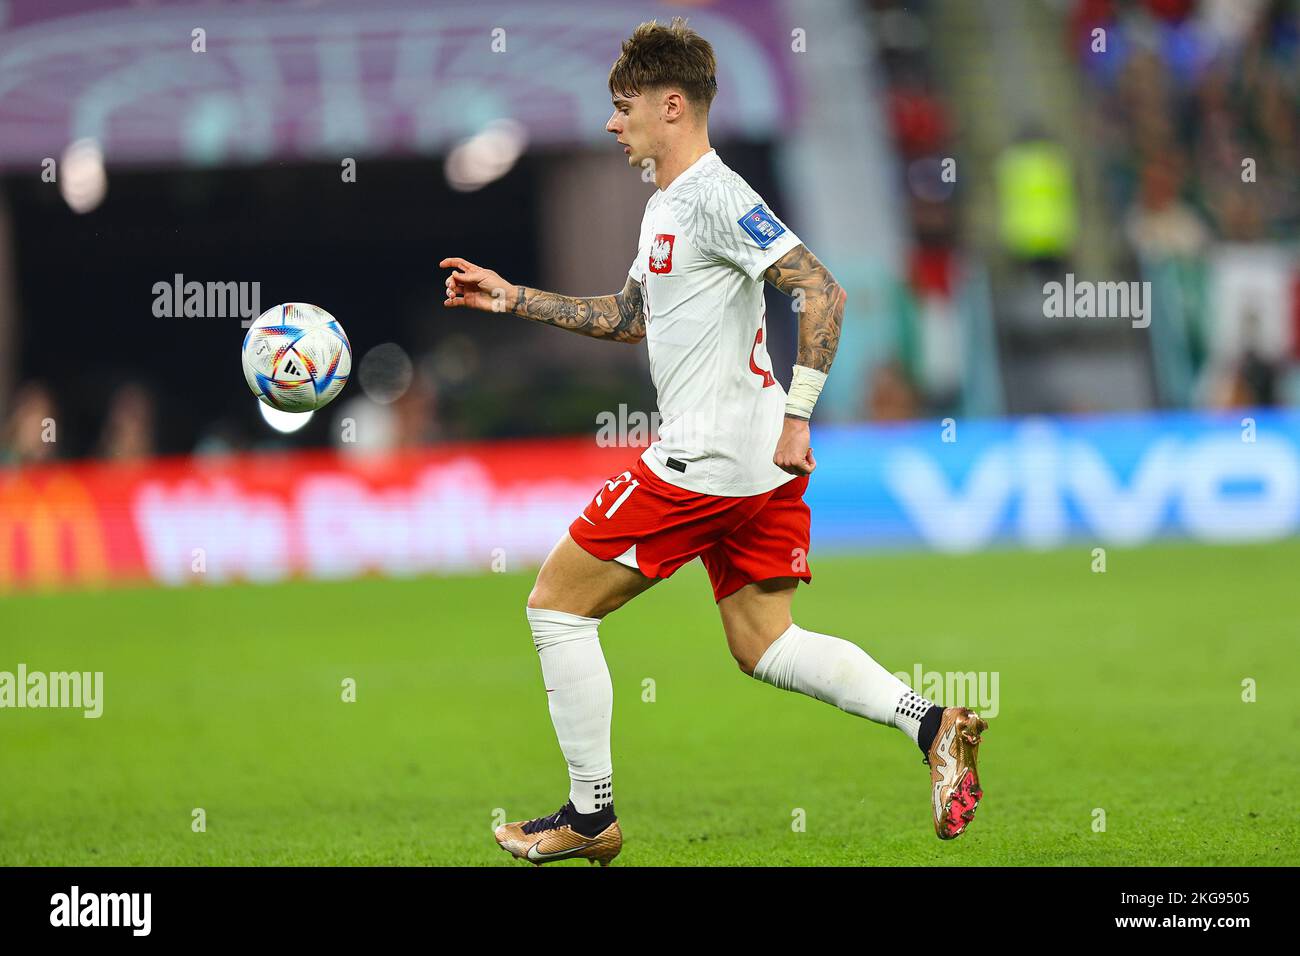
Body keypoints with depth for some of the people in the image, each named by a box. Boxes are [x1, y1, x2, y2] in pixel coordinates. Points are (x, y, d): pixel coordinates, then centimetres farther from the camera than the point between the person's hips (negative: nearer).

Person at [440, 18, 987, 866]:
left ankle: (590, 816, 5)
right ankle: (932, 724, -4)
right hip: (760, 466, 10)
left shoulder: (716, 197, -14)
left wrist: (796, 415, -23)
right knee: (763, 646, 10)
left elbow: (823, 291, -21)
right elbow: (629, 318, 30)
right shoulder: (667, 205, 18)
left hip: (706, 461, -10)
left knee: (557, 604, 0)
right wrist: (512, 299, 26)